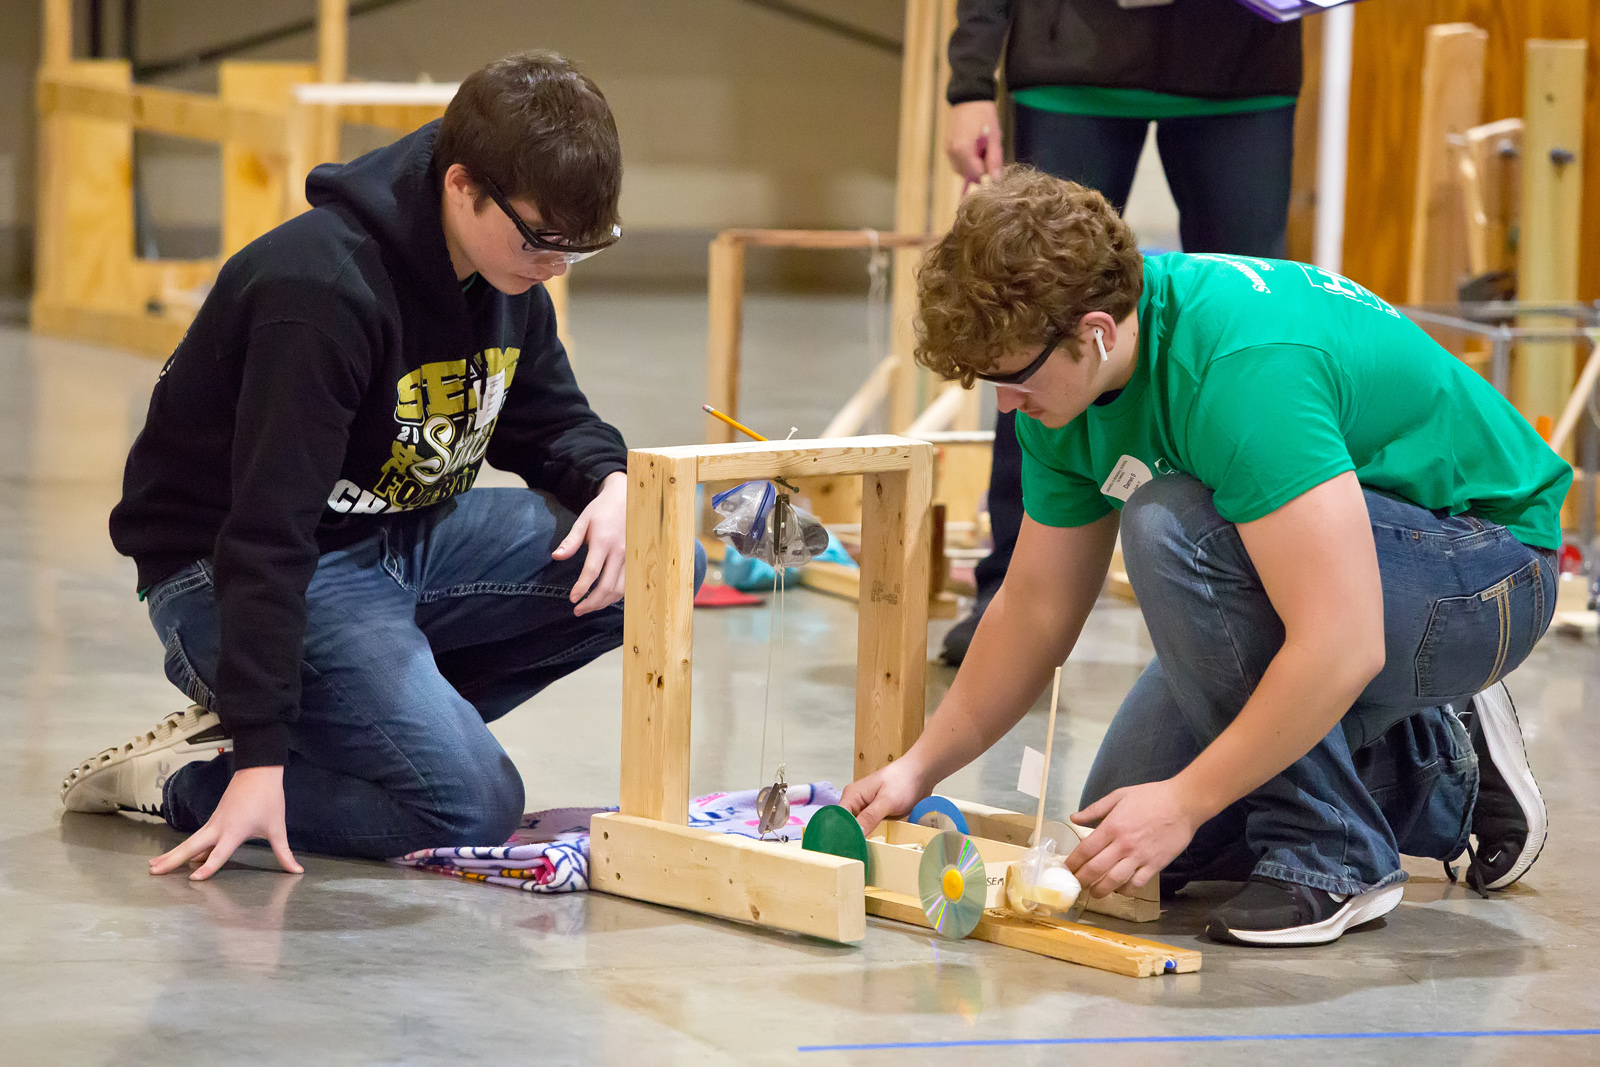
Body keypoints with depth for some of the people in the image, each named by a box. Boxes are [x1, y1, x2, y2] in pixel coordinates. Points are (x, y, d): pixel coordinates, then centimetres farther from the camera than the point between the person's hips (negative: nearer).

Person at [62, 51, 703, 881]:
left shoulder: (508, 276, -1)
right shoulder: (322, 290, -28)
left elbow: (549, 422, 15)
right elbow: (268, 532, -30)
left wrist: (613, 483, -12)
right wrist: (260, 755, -34)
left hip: (403, 538, 9)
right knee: (471, 808, -24)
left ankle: (391, 717, -2)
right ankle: (181, 778, -7)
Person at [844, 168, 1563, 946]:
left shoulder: (1241, 365, -35)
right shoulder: (1063, 388, -7)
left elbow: (1341, 647, -38)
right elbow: (1037, 609, 7)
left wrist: (1185, 801, -31)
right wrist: (921, 767, 0)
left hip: (1481, 571, -9)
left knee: (1172, 526, -32)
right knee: (1124, 836, 3)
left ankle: (1330, 855, -17)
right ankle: (1440, 778, 18)